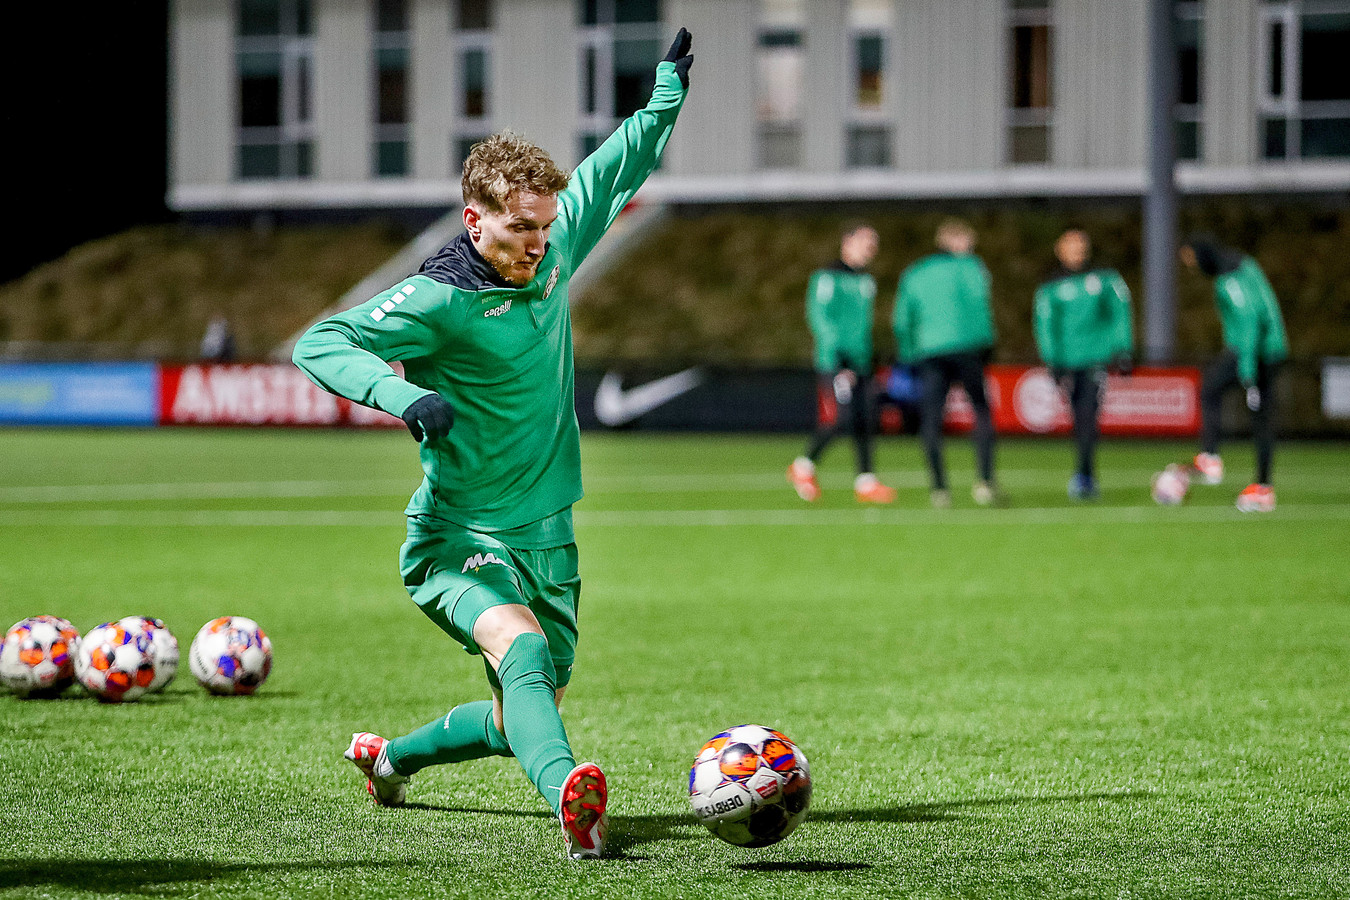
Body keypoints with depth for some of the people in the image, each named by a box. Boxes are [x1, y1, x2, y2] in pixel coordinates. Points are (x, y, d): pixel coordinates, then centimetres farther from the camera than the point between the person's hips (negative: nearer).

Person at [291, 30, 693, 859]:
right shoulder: (435, 299, -18)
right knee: (521, 648, -35)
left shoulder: (553, 257, 2)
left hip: (548, 535, 7)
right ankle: (571, 798, -57)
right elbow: (320, 343, -24)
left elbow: (608, 176, 21)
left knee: (523, 718, 14)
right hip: (463, 536, -7)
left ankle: (388, 756, 39)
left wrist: (666, 100, 27)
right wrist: (402, 392, -39)